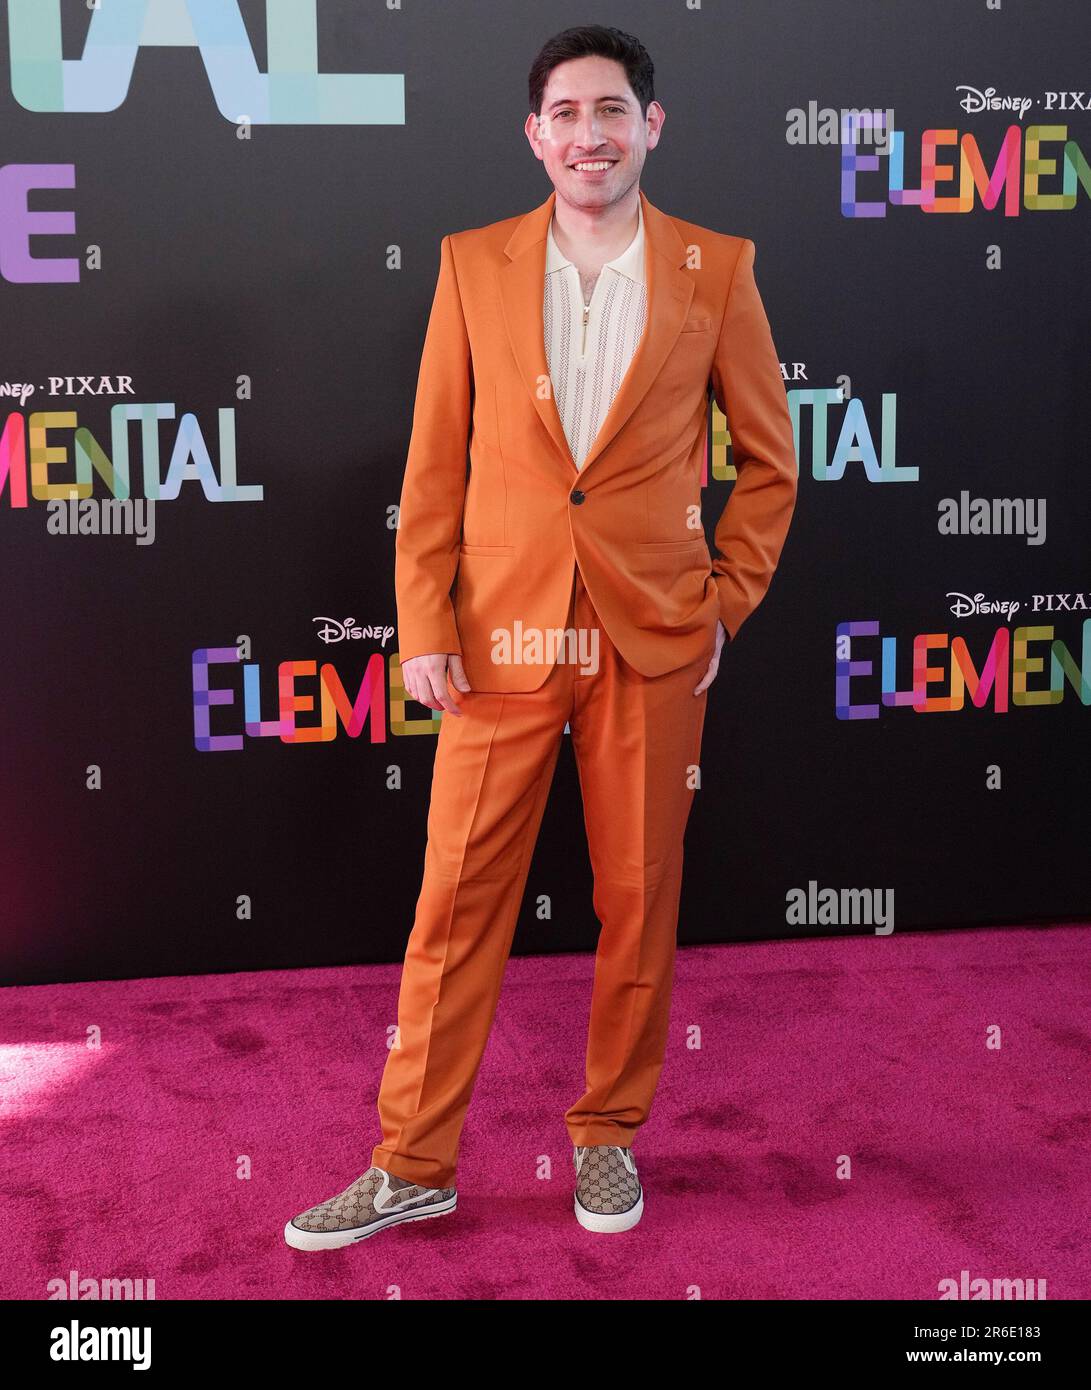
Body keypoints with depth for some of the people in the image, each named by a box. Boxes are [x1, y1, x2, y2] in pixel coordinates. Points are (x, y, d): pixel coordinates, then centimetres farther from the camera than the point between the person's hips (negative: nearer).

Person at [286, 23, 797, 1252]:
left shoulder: (716, 269, 2)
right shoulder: (474, 263, 4)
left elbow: (767, 456, 9)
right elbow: (434, 459, 4)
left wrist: (728, 601, 2)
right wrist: (423, 623, -2)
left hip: (653, 641, 0)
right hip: (502, 638, 0)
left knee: (638, 900, 9)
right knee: (456, 902, 4)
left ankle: (609, 1135, 29)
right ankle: (412, 1164, 17)